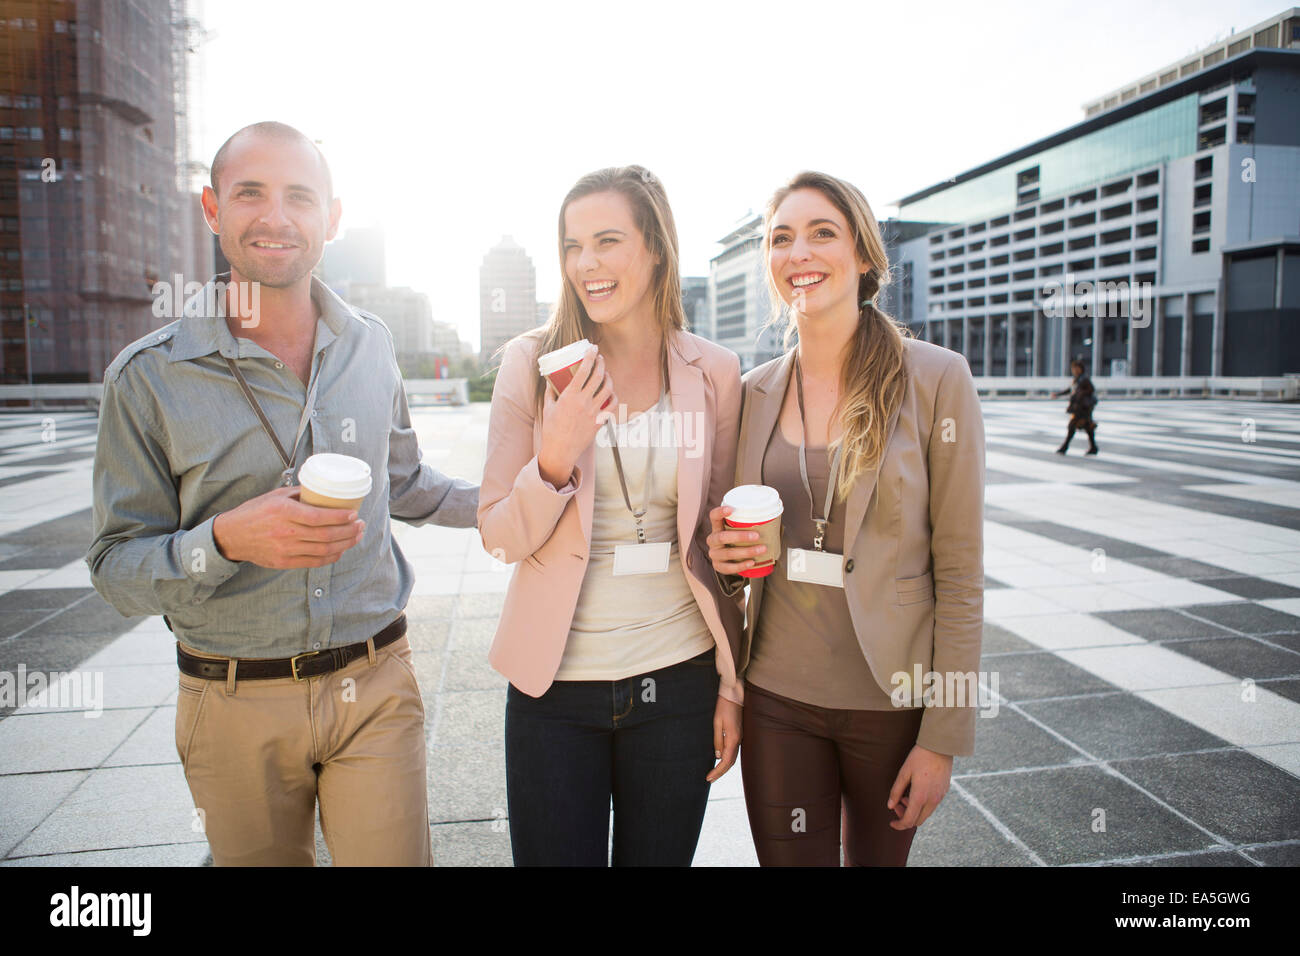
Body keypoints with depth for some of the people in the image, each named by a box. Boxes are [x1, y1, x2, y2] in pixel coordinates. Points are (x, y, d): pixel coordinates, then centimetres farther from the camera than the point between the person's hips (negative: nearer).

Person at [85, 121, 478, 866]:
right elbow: (117, 567, -7)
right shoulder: (148, 376, -7)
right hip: (236, 703, -1)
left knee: (395, 853, 5)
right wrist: (226, 541, -25)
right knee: (260, 855, 15)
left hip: (375, 689, 2)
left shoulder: (370, 346, 3)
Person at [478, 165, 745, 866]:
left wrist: (732, 683, 5)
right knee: (555, 854, 10)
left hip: (678, 677, 1)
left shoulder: (713, 372, -1)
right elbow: (500, 539, -2)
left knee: (659, 856, 16)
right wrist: (556, 458, -21)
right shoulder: (531, 363, -4)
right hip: (555, 683, -1)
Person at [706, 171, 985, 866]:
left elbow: (959, 572, -9)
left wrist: (943, 736, -9)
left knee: (879, 858, 19)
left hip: (892, 701, -2)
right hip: (777, 696, 3)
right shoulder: (754, 392, 3)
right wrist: (724, 559, -10)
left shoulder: (937, 379, -9)